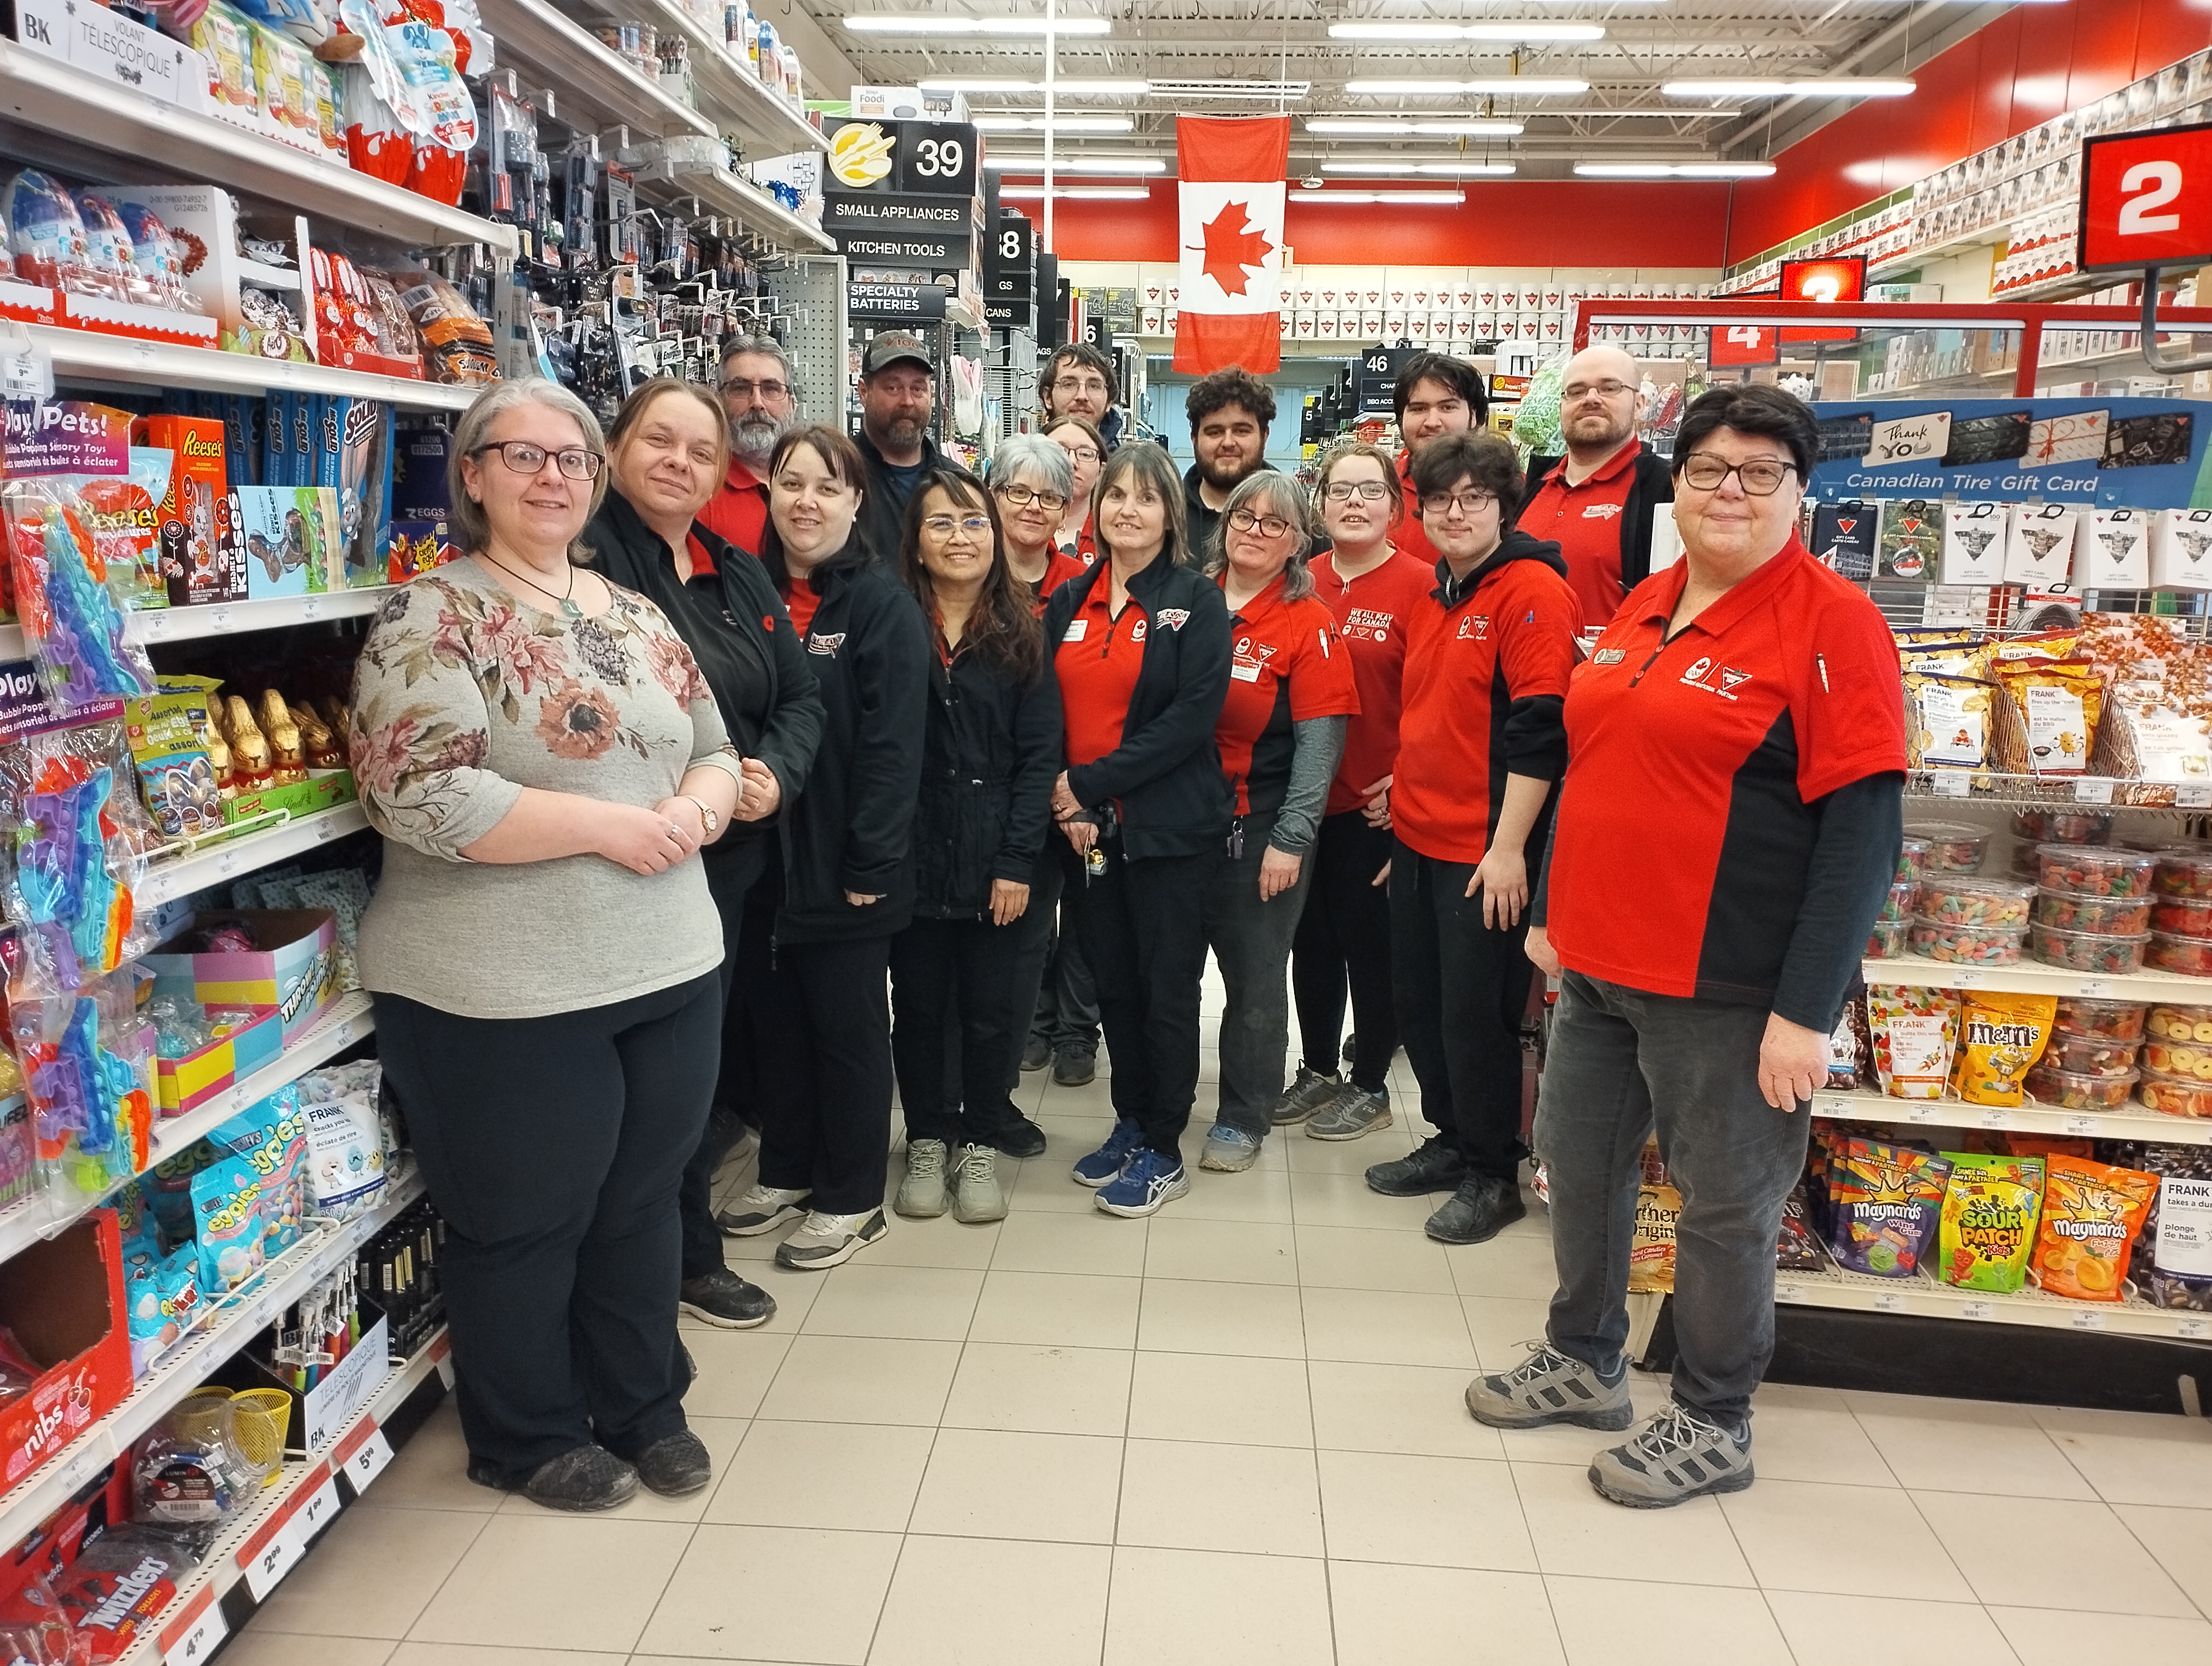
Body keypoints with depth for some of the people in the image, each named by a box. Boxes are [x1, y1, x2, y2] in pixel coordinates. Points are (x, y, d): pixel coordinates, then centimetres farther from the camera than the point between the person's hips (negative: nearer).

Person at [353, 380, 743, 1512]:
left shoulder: (636, 616, 11)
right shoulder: (431, 617, -10)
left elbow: (716, 751, 15)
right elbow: (419, 796, -21)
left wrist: (694, 809, -9)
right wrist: (613, 826, -20)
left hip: (671, 970, 6)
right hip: (505, 996, -6)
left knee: (644, 1201, 19)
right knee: (525, 1224, 12)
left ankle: (643, 1407, 41)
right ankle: (528, 1440, 35)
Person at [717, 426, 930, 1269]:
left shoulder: (883, 604, -10)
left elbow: (892, 743, -15)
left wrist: (869, 864, -18)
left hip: (845, 860, -5)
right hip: (763, 851, 6)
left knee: (848, 1024, 7)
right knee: (780, 1015, 17)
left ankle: (852, 1198, 22)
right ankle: (786, 1170, 34)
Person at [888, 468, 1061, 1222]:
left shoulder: (1021, 635, 2)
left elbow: (1041, 755, -3)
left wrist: (1016, 862, -10)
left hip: (996, 862, 0)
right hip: (913, 859, 0)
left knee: (991, 1011, 7)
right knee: (919, 1008, 11)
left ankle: (979, 1146, 25)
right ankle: (927, 1143, 28)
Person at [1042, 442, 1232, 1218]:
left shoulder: (1198, 601, -5)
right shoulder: (1068, 602, 10)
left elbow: (1192, 718, -15)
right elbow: (1045, 714, 7)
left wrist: (1090, 783, -17)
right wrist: (1064, 803, -9)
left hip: (1171, 827, -4)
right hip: (1086, 826, 5)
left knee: (1168, 989, 4)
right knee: (1113, 984, 14)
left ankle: (1163, 1152, 17)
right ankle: (1131, 1124, 31)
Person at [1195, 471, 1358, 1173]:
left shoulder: (1309, 625, -6)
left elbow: (1319, 743, -9)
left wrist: (1289, 841, -13)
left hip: (1258, 828, -4)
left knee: (1255, 978, 7)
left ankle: (1242, 1119, 24)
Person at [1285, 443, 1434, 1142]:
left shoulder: (1418, 584, -8)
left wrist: (1405, 781, -15)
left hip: (1375, 804, -5)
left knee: (1368, 938, 7)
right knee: (1311, 935, 15)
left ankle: (1370, 1085, 23)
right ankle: (1317, 1070, 32)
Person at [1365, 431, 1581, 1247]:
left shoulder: (1532, 590, -12)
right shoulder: (1435, 600, 14)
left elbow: (1539, 727, -19)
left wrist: (1508, 847, -21)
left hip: (1484, 850, -8)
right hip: (1417, 837, 8)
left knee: (1476, 1011, 1)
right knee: (1417, 998, 15)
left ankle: (1493, 1177, 18)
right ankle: (1452, 1141, 33)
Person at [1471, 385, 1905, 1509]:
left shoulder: (1831, 623, -11)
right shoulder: (1641, 609, 10)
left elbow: (1863, 831, -15)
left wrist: (1806, 1009, -17)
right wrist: (1552, 912, 17)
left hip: (1725, 989, -7)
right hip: (1598, 961, 7)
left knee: (1724, 1205, 9)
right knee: (1579, 1164, 18)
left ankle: (1714, 1425, 30)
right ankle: (1583, 1362, 40)